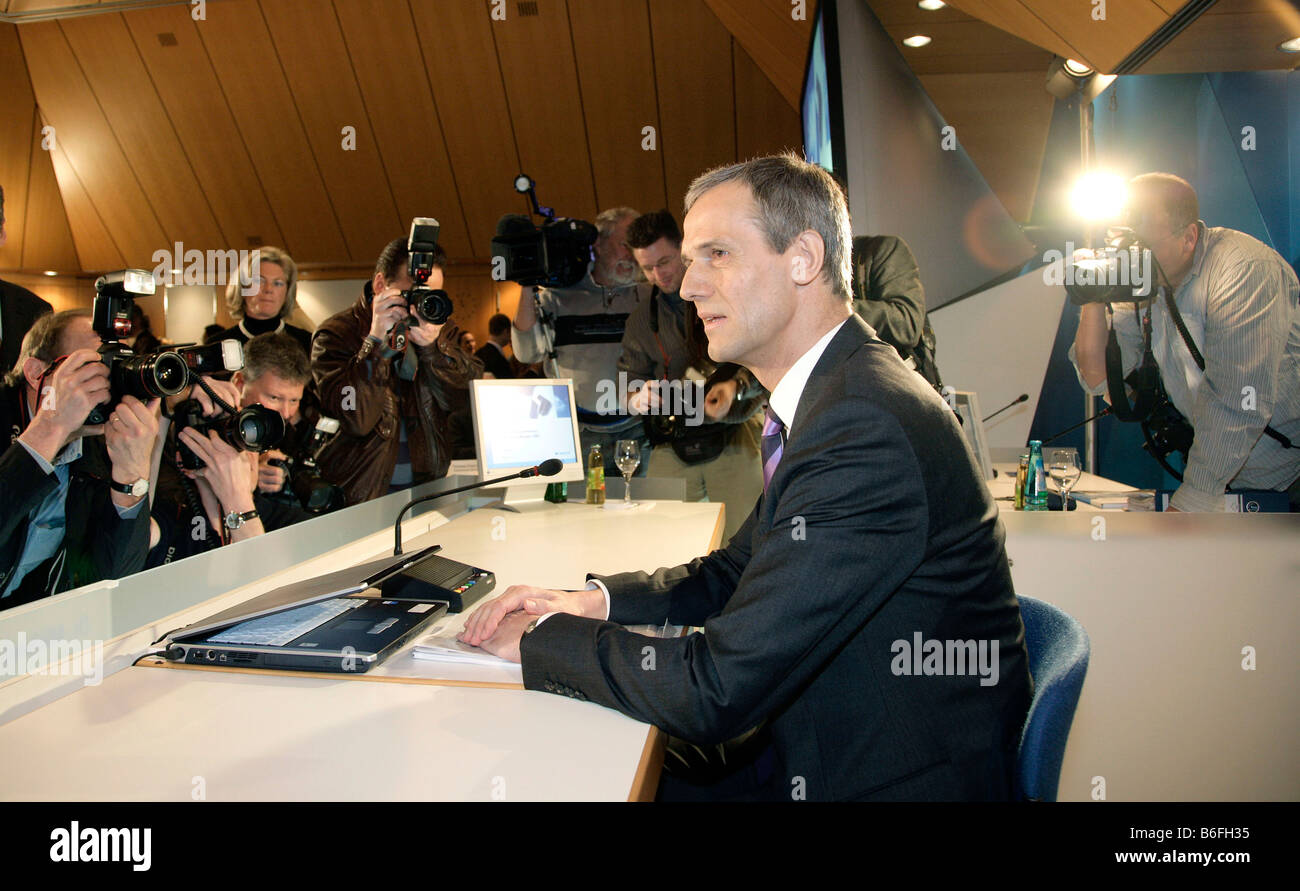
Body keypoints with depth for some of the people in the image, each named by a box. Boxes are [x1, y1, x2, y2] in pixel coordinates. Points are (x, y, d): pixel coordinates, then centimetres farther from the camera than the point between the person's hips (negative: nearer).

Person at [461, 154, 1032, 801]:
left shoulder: (864, 428, -28)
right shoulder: (824, 396, 5)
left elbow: (716, 692, -26)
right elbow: (737, 570, 14)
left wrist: (536, 639, -12)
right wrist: (594, 599, -1)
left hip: (891, 781, -7)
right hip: (814, 750, 8)